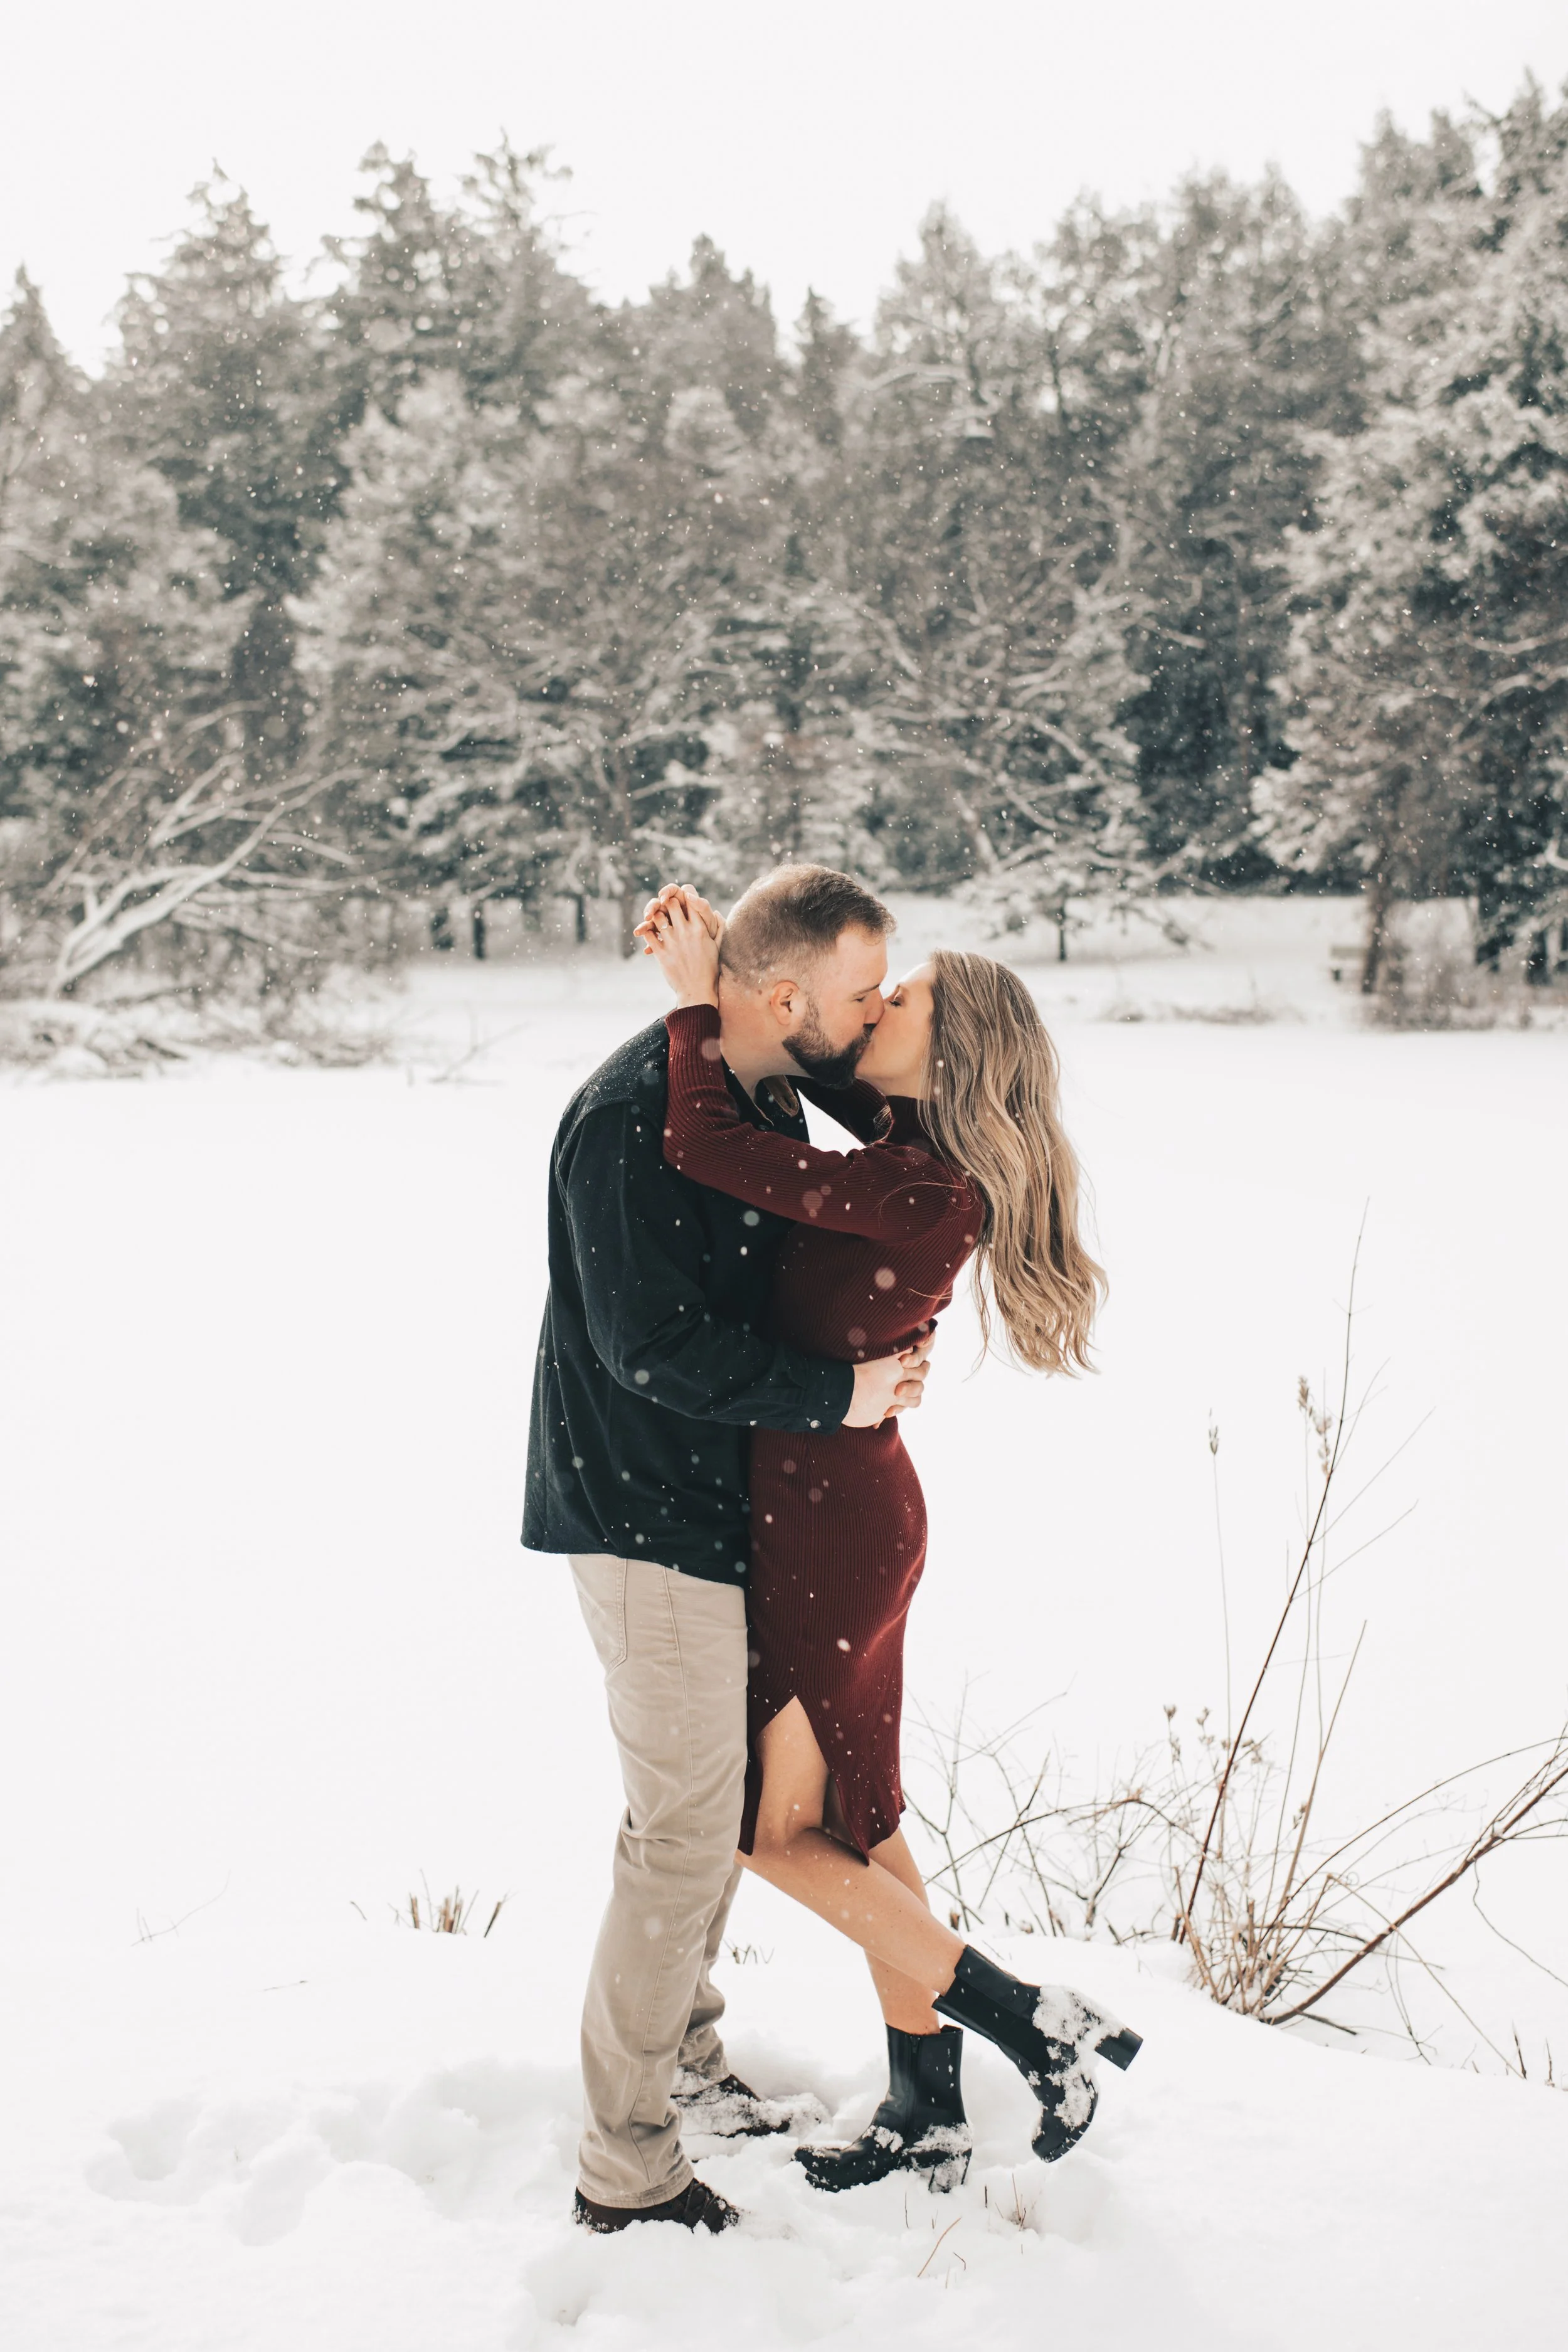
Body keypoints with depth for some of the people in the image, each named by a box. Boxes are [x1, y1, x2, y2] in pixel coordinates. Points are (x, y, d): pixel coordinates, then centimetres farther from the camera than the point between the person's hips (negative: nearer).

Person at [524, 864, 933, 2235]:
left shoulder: (763, 1096, 7)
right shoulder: (633, 1120, -23)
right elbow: (656, 1346, -26)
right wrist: (837, 1392, -19)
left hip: (725, 1503, 9)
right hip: (648, 1517, -9)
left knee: (723, 1800, 20)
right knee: (685, 1836, -3)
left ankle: (685, 2061, 39)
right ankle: (627, 2171, 11)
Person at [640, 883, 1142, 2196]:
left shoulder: (917, 1190, -23)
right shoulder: (917, 1174, 5)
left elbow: (705, 1146, -27)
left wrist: (698, 1000, -14)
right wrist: (719, 973, 8)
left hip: (833, 1526, -9)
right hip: (845, 1511, 9)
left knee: (778, 1828, 5)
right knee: (852, 1820, 17)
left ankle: (1034, 2024, 11)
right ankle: (929, 2114, 29)